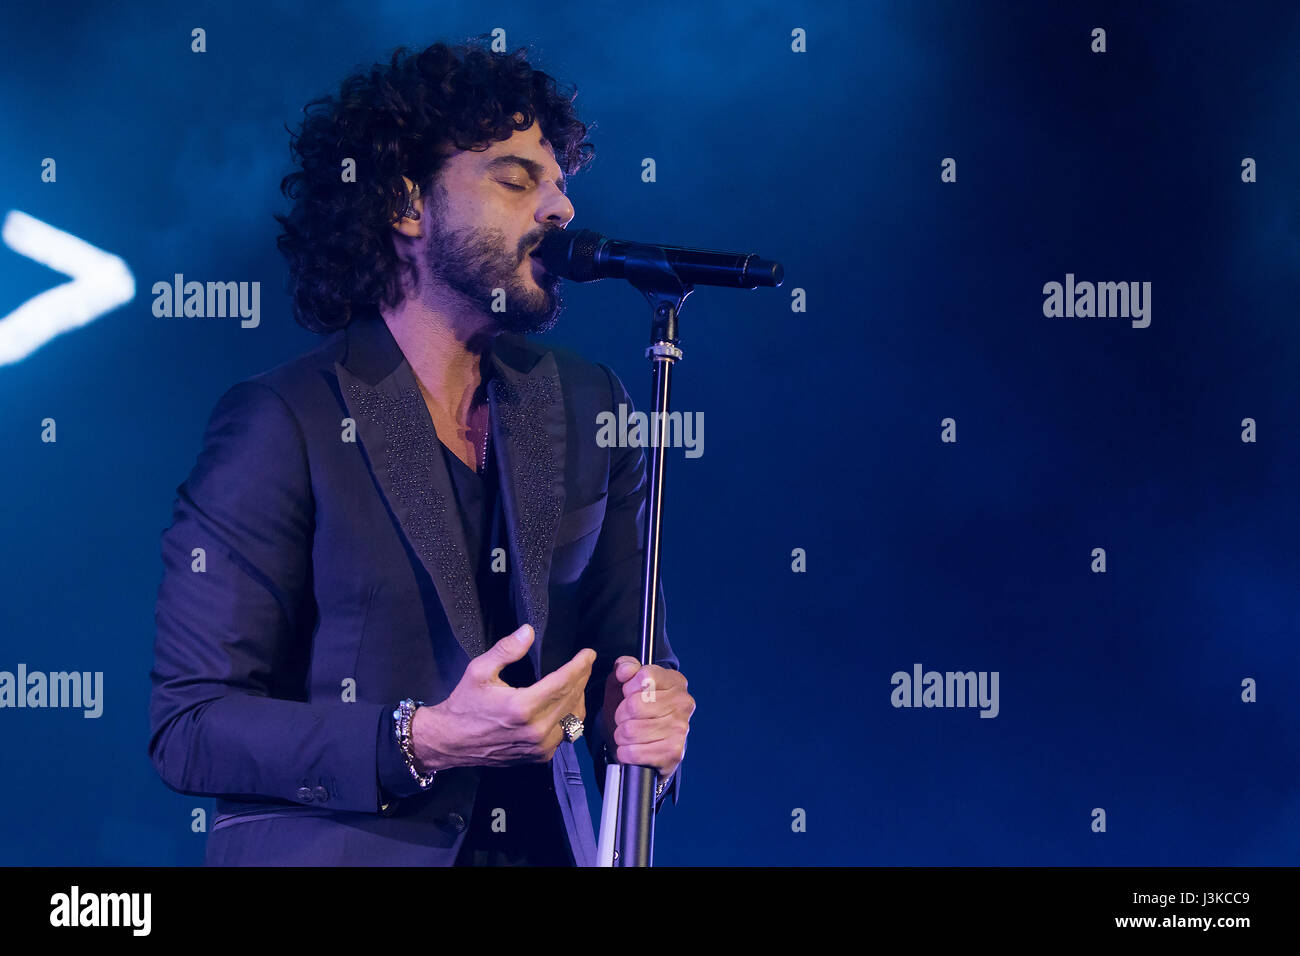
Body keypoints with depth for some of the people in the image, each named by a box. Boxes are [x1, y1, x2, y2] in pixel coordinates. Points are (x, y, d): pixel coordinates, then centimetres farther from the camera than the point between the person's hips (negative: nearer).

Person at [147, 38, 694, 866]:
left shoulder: (586, 407, 5)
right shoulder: (284, 423, -11)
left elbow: (624, 640, 10)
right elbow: (187, 727, -14)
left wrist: (652, 710, -12)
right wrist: (423, 742, -25)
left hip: (547, 845, 4)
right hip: (333, 854, -4)